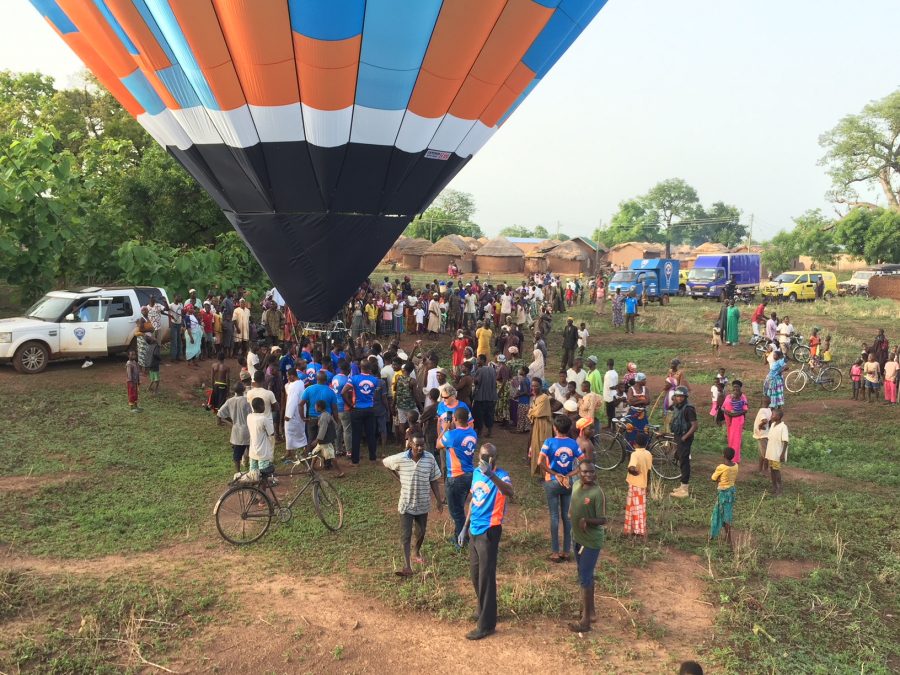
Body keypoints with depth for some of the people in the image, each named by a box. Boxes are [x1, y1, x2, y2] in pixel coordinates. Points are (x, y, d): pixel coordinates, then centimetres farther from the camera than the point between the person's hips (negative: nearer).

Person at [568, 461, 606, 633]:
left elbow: (603, 520, -21)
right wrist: (571, 514, 5)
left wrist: (586, 520, -35)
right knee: (586, 575, 19)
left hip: (591, 541, -8)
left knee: (584, 578, -6)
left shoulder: (597, 493, -22)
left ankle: (586, 621, 1)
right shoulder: (576, 485, 0)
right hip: (578, 538, 8)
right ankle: (590, 610, 35)